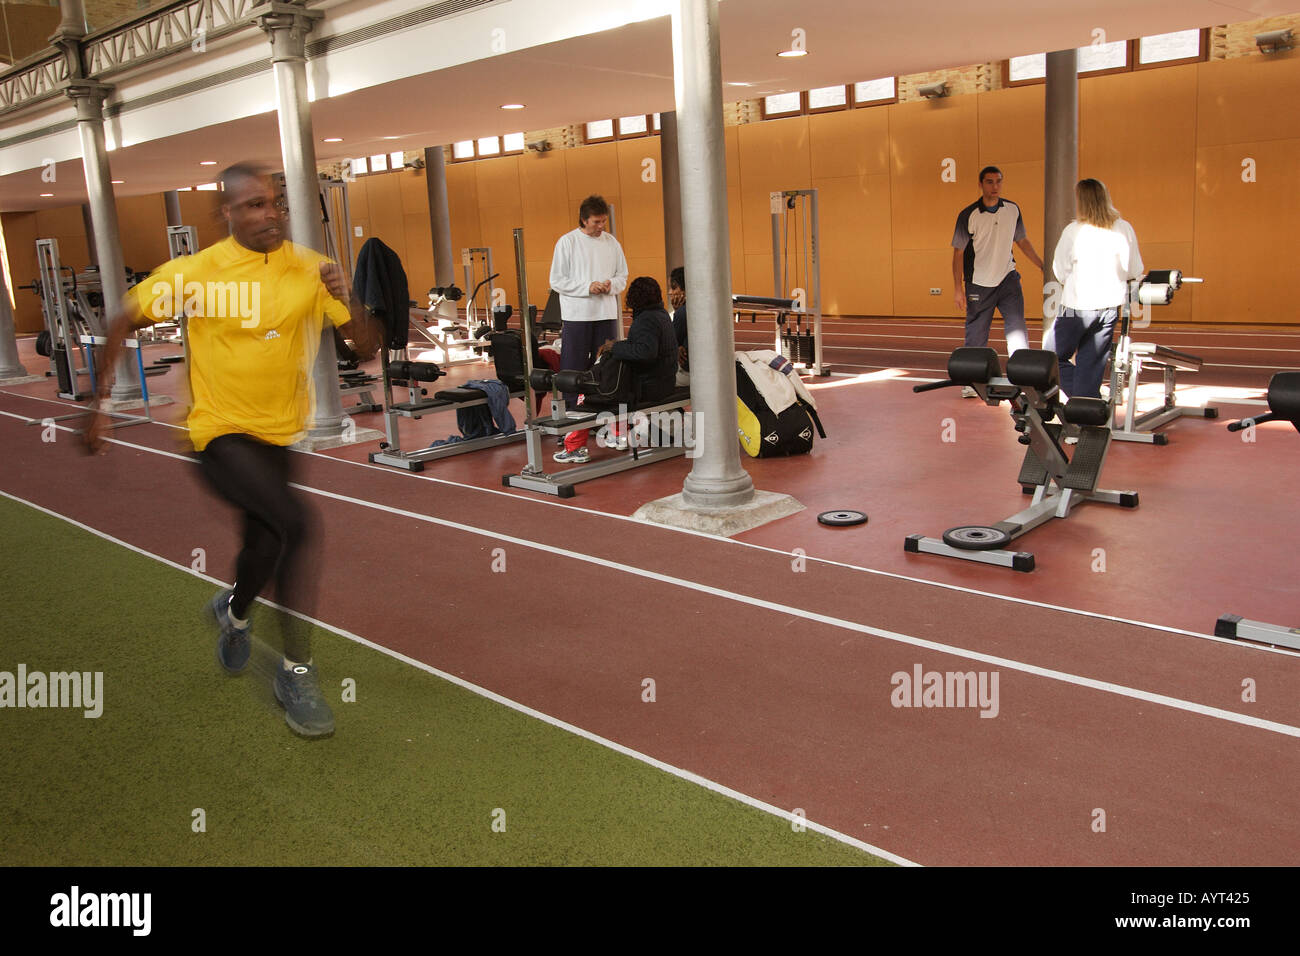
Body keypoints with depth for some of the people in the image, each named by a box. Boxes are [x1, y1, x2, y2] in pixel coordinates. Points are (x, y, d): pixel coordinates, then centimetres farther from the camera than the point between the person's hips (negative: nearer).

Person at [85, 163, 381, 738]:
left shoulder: (310, 270, -4)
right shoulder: (195, 271, -8)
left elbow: (367, 348, -6)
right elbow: (123, 325, 3)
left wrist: (346, 301, -25)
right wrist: (97, 406, 0)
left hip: (284, 434, 4)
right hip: (222, 431, -4)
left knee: (268, 546, 10)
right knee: (295, 524, -24)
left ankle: (235, 613, 47)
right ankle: (297, 670, -4)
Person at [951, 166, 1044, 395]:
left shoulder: (1013, 210, 3)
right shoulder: (968, 215, -8)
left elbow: (1022, 241, 16)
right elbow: (958, 252, -4)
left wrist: (1044, 267, 12)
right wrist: (958, 288, -8)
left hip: (1008, 279, 2)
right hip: (978, 283, -2)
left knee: (1017, 328, -9)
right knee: (976, 335, 4)